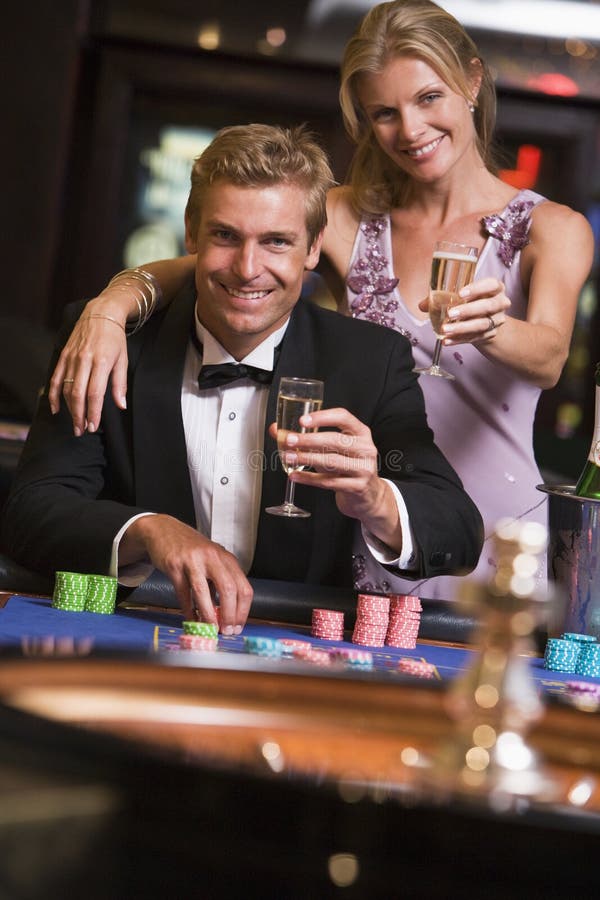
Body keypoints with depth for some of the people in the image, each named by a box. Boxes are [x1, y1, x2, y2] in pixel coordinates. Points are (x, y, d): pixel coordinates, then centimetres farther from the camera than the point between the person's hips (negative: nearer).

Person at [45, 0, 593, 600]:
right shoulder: (350, 218, 10)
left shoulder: (553, 230, 4)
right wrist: (112, 304, -22)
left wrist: (488, 328, -37)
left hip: (496, 550, -1)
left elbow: (549, 358, -14)